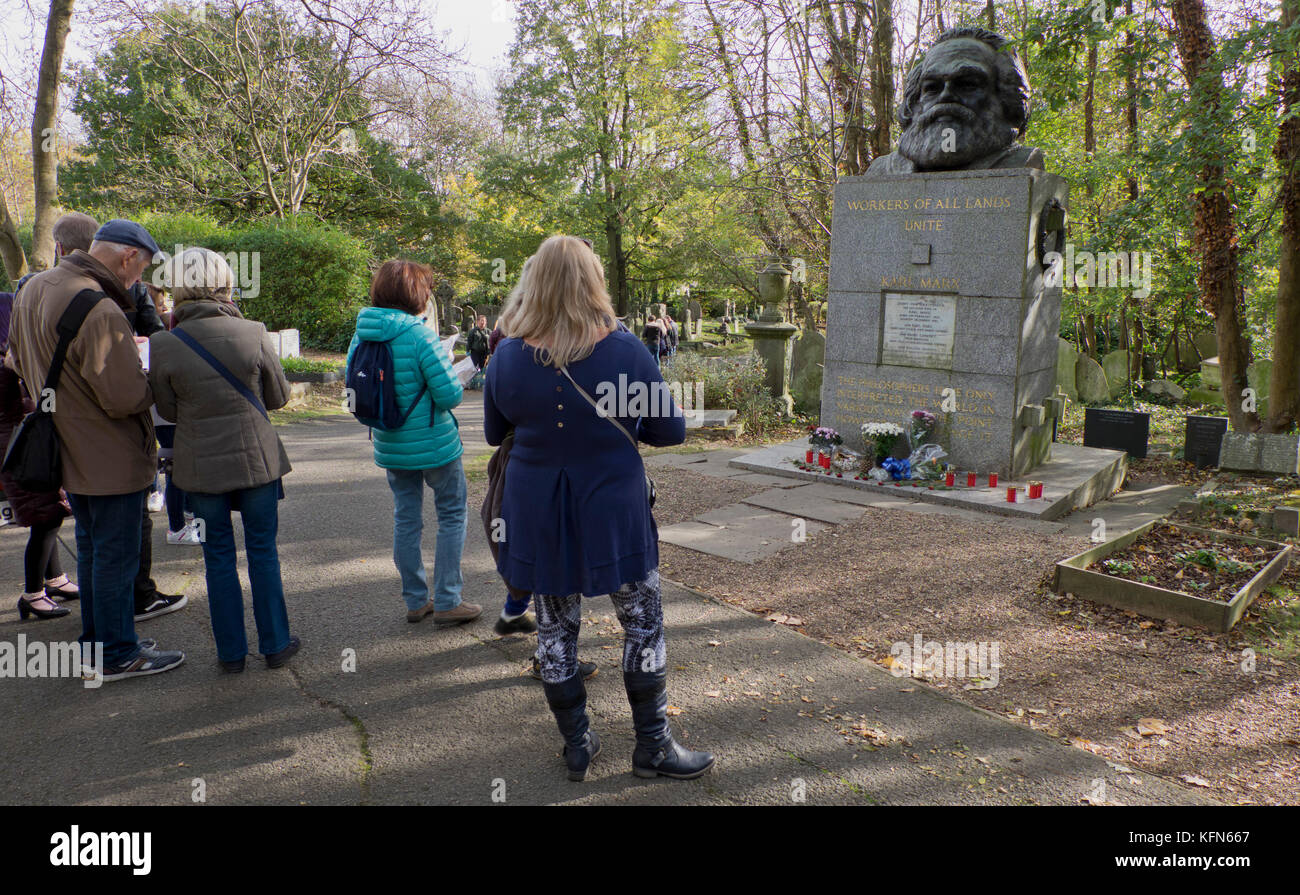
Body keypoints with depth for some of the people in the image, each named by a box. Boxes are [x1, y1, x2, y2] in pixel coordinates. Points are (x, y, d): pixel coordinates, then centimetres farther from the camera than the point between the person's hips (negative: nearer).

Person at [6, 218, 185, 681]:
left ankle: (95, 640, 35)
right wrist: (156, 378, -9)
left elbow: (18, 359, 18)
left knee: (91, 549, 22)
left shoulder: (34, 288, 5)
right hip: (110, 459, -9)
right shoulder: (100, 311, -27)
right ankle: (116, 655, 15)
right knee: (116, 556, 3)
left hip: (67, 451, 9)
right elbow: (126, 398, -27)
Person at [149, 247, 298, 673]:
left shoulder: (164, 345, -9)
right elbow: (278, 396, 0)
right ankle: (275, 644, 20)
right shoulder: (253, 334, -11)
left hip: (200, 466, 1)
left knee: (218, 557, 12)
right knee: (262, 551, 11)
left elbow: (168, 410, 1)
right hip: (256, 459, 0)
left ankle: (231, 652, 20)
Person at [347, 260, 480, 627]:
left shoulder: (360, 337, 1)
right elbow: (450, 395, -20)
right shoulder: (422, 337, -19)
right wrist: (454, 368, -1)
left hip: (390, 447, 6)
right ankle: (447, 602, 10)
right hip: (435, 444, -6)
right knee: (452, 516, 8)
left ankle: (416, 600, 24)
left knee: (405, 520, 15)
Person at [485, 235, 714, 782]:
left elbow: (493, 434, 8)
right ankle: (653, 745, 24)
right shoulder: (623, 350, -13)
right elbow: (672, 431, -5)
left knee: (555, 628, 16)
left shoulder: (508, 356, -8)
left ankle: (577, 746, 29)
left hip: (538, 514, 2)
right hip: (613, 510, -2)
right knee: (643, 624, 14)